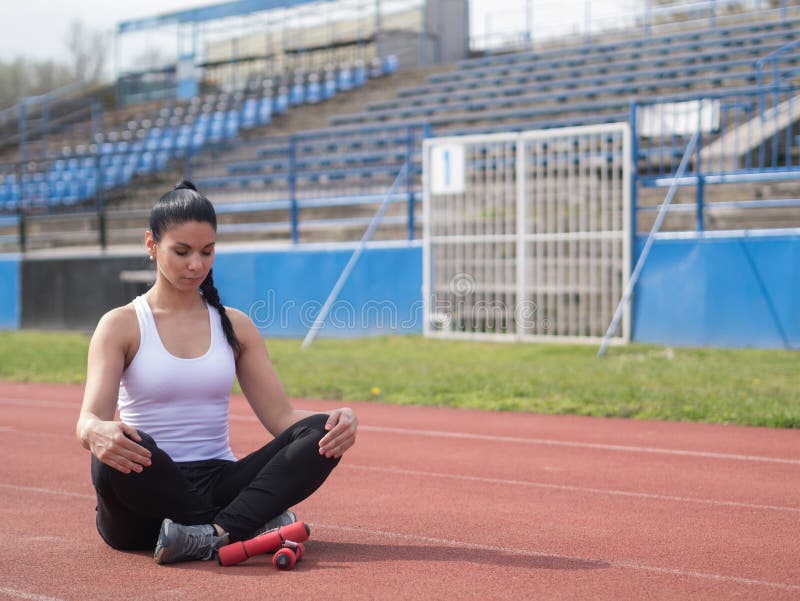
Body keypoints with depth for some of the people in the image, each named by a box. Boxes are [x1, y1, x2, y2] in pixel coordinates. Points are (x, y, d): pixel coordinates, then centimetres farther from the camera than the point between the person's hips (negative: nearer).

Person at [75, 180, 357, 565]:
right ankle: (250, 525, -27)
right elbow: (89, 420, -11)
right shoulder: (121, 326, 2)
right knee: (117, 450, -38)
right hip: (148, 494, -3)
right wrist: (98, 433, -38)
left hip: (218, 485, 3)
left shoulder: (234, 326, 12)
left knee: (320, 434, -21)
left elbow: (280, 415, 7)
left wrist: (335, 423, -16)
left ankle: (216, 532, -38)